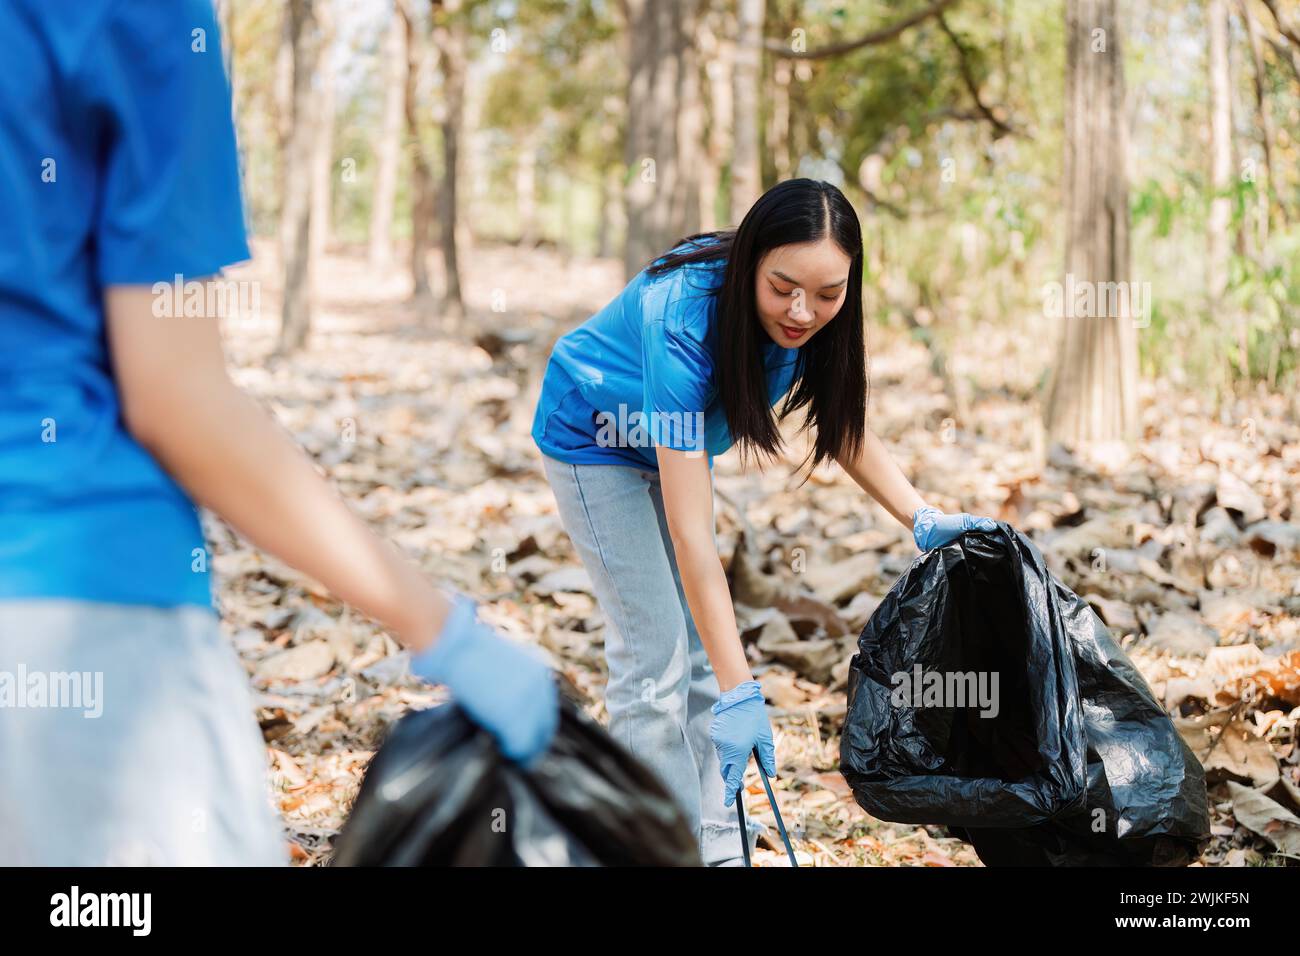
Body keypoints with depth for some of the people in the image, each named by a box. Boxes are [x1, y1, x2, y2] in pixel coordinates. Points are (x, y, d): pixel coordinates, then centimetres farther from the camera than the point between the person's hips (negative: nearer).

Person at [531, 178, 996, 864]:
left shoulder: (811, 319, -24)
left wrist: (922, 518, -18)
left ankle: (714, 835, 15)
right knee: (655, 649, -12)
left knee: (700, 638, 7)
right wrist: (738, 691, -44)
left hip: (674, 437, 6)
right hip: (594, 441, -6)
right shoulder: (683, 323, -42)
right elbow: (689, 529, -43)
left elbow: (841, 421, -4)